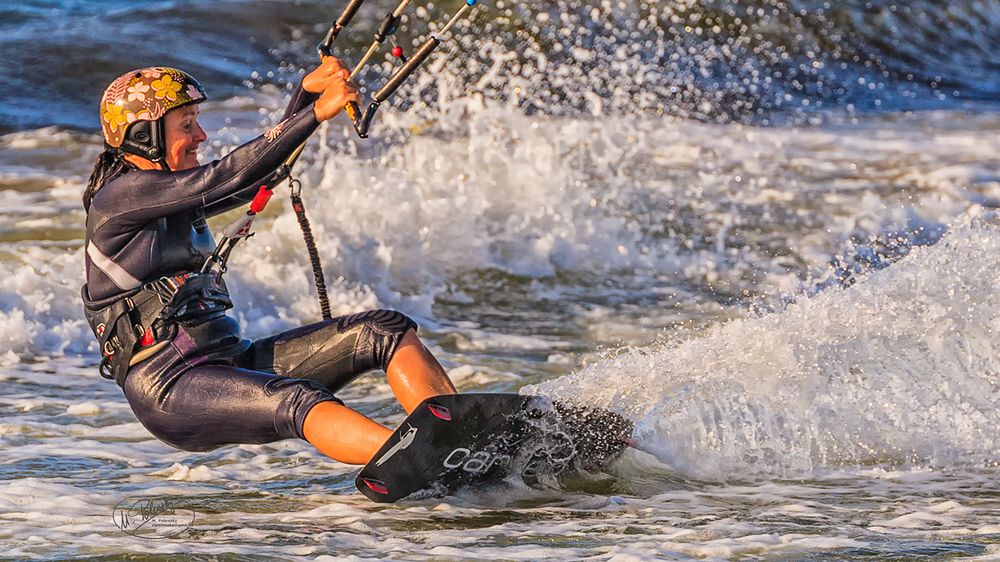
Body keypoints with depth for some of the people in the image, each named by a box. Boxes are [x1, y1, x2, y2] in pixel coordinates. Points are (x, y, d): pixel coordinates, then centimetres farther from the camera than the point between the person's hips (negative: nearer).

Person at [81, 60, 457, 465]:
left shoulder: (179, 196, 18)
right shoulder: (118, 195, -10)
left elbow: (263, 172, 18)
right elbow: (230, 177, -18)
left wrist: (308, 90, 5)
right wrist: (317, 112, -19)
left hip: (231, 359, 10)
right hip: (168, 386, -10)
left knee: (386, 331, -5)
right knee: (297, 401, -38)